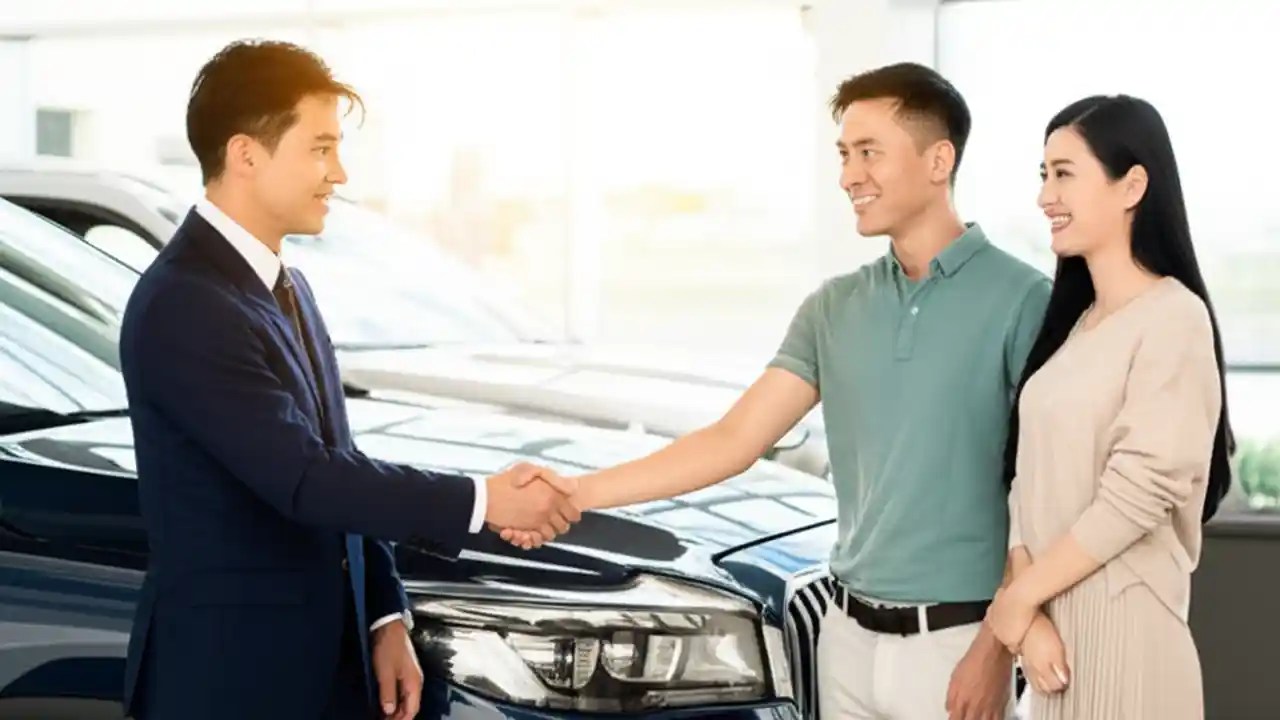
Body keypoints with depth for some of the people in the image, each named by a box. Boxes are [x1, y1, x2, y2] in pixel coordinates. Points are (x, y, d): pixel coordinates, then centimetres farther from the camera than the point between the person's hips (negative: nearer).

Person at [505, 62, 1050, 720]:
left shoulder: (1019, 300, -8)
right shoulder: (833, 309, 8)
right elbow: (732, 441, 5)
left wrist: (999, 644, -14)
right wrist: (577, 493, -4)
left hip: (956, 640, -5)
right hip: (849, 635, 5)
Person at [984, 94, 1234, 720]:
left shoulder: (1173, 318, -11)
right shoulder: (1070, 323, 13)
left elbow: (1137, 497, -17)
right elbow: (1030, 481, 7)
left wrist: (1017, 598, -9)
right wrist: (1031, 615, -7)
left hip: (1123, 631, -7)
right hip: (1055, 621, 7)